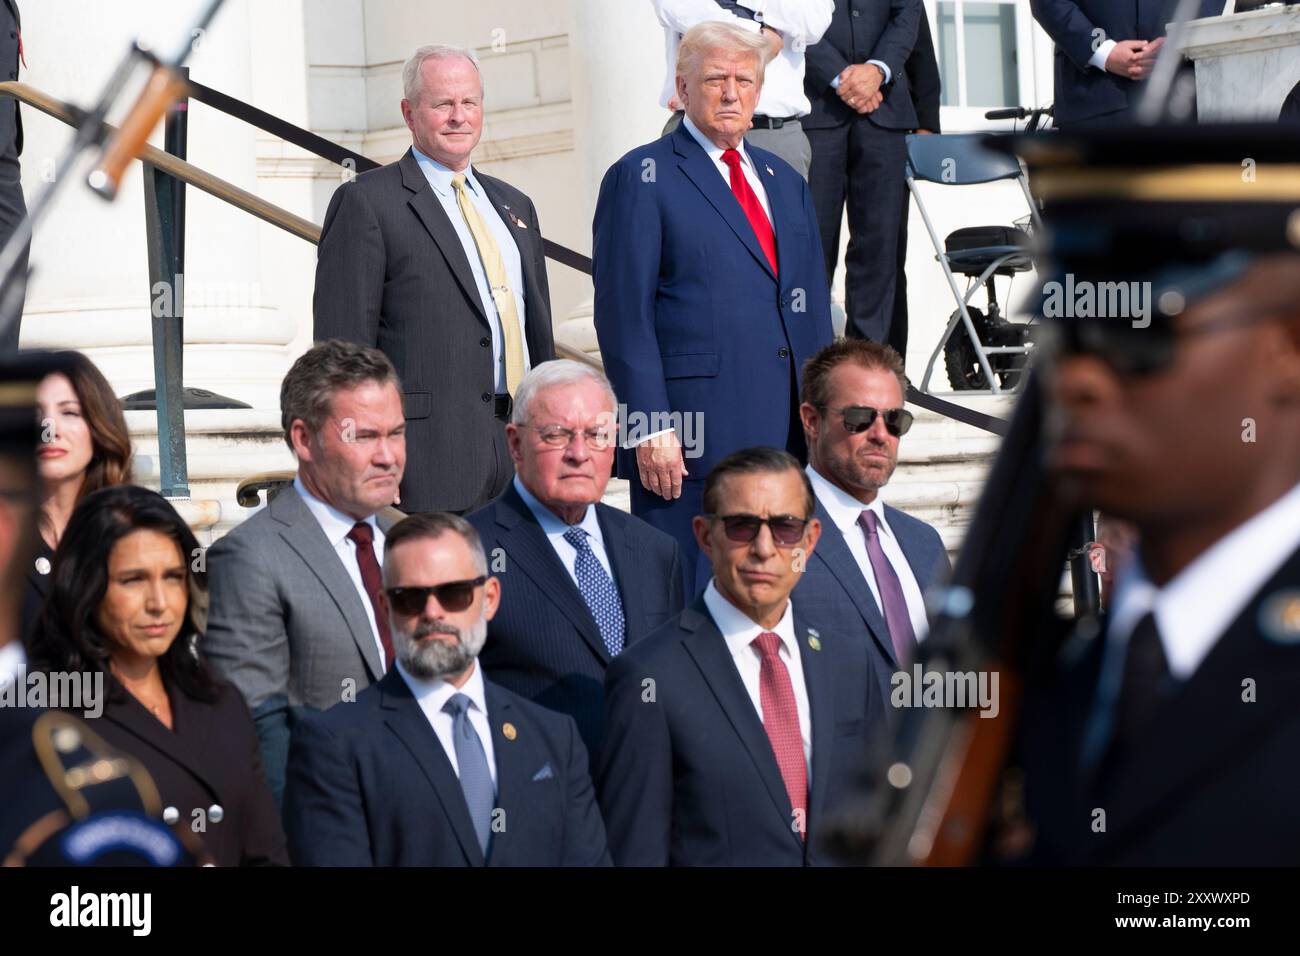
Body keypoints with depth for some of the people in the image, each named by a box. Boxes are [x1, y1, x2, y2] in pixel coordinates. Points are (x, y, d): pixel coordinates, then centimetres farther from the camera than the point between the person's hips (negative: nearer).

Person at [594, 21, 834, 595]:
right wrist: (650, 429, -15)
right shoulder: (642, 179, -2)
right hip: (689, 438, -6)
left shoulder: (785, 182, 19)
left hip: (785, 431, 6)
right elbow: (625, 315, -8)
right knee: (687, 605, -5)